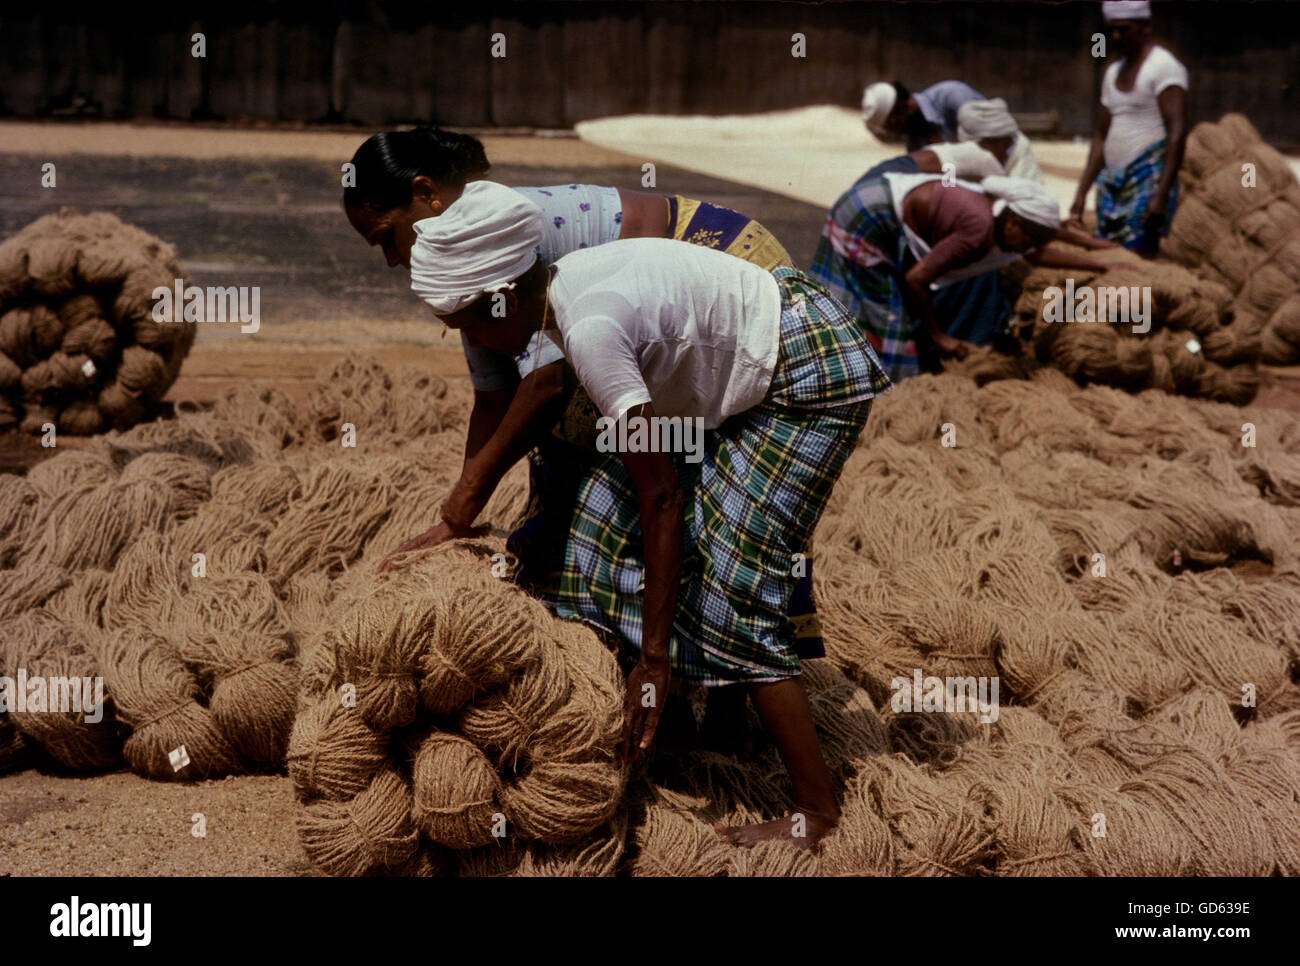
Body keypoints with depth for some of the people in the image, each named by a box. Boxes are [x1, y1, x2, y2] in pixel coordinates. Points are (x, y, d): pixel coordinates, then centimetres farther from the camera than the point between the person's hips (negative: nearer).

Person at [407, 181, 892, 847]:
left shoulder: (591, 329, -29)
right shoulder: (562, 286, -2)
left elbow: (663, 498, -26)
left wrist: (654, 657, -20)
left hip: (817, 374, -10)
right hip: (751, 367, 10)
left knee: (731, 590, -9)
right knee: (616, 497, 6)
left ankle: (818, 812, 0)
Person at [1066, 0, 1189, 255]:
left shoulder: (1164, 66, -5)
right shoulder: (1112, 72, 19)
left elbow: (1177, 133, -14)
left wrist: (1162, 195, -22)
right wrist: (1081, 194, 14)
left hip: (1148, 178, -7)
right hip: (1111, 181, 7)